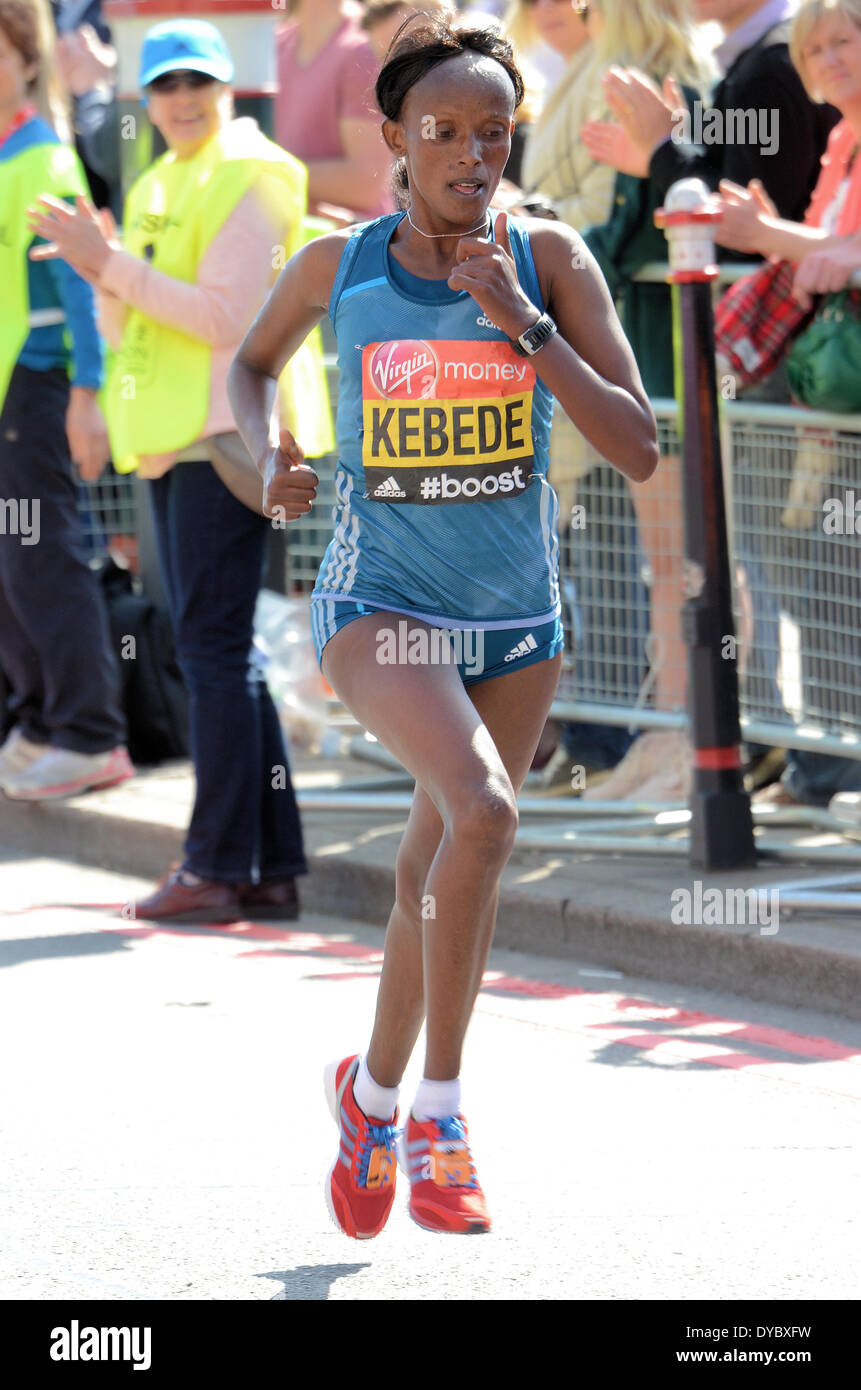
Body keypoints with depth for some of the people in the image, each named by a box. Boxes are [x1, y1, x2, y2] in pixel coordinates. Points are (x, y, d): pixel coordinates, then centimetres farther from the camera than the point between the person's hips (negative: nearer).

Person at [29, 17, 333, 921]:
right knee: (218, 653, 10)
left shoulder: (250, 180, -8)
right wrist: (99, 269, -2)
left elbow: (228, 316, -17)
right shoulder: (156, 190, 18)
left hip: (227, 436, -9)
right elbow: (124, 329, 17)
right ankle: (272, 866, 13)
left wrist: (117, 267, -17)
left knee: (214, 648, -10)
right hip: (175, 441, 9)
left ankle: (219, 867, -9)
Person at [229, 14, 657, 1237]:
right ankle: (431, 1107, -15)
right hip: (380, 602, -2)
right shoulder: (337, 267, -7)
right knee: (482, 808, -27)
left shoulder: (550, 261, -9)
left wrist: (523, 324, -24)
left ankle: (380, 1097, 39)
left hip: (517, 616, 2)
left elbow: (640, 450, -15)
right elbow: (251, 365, 15)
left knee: (437, 876, 15)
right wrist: (267, 454, -6)